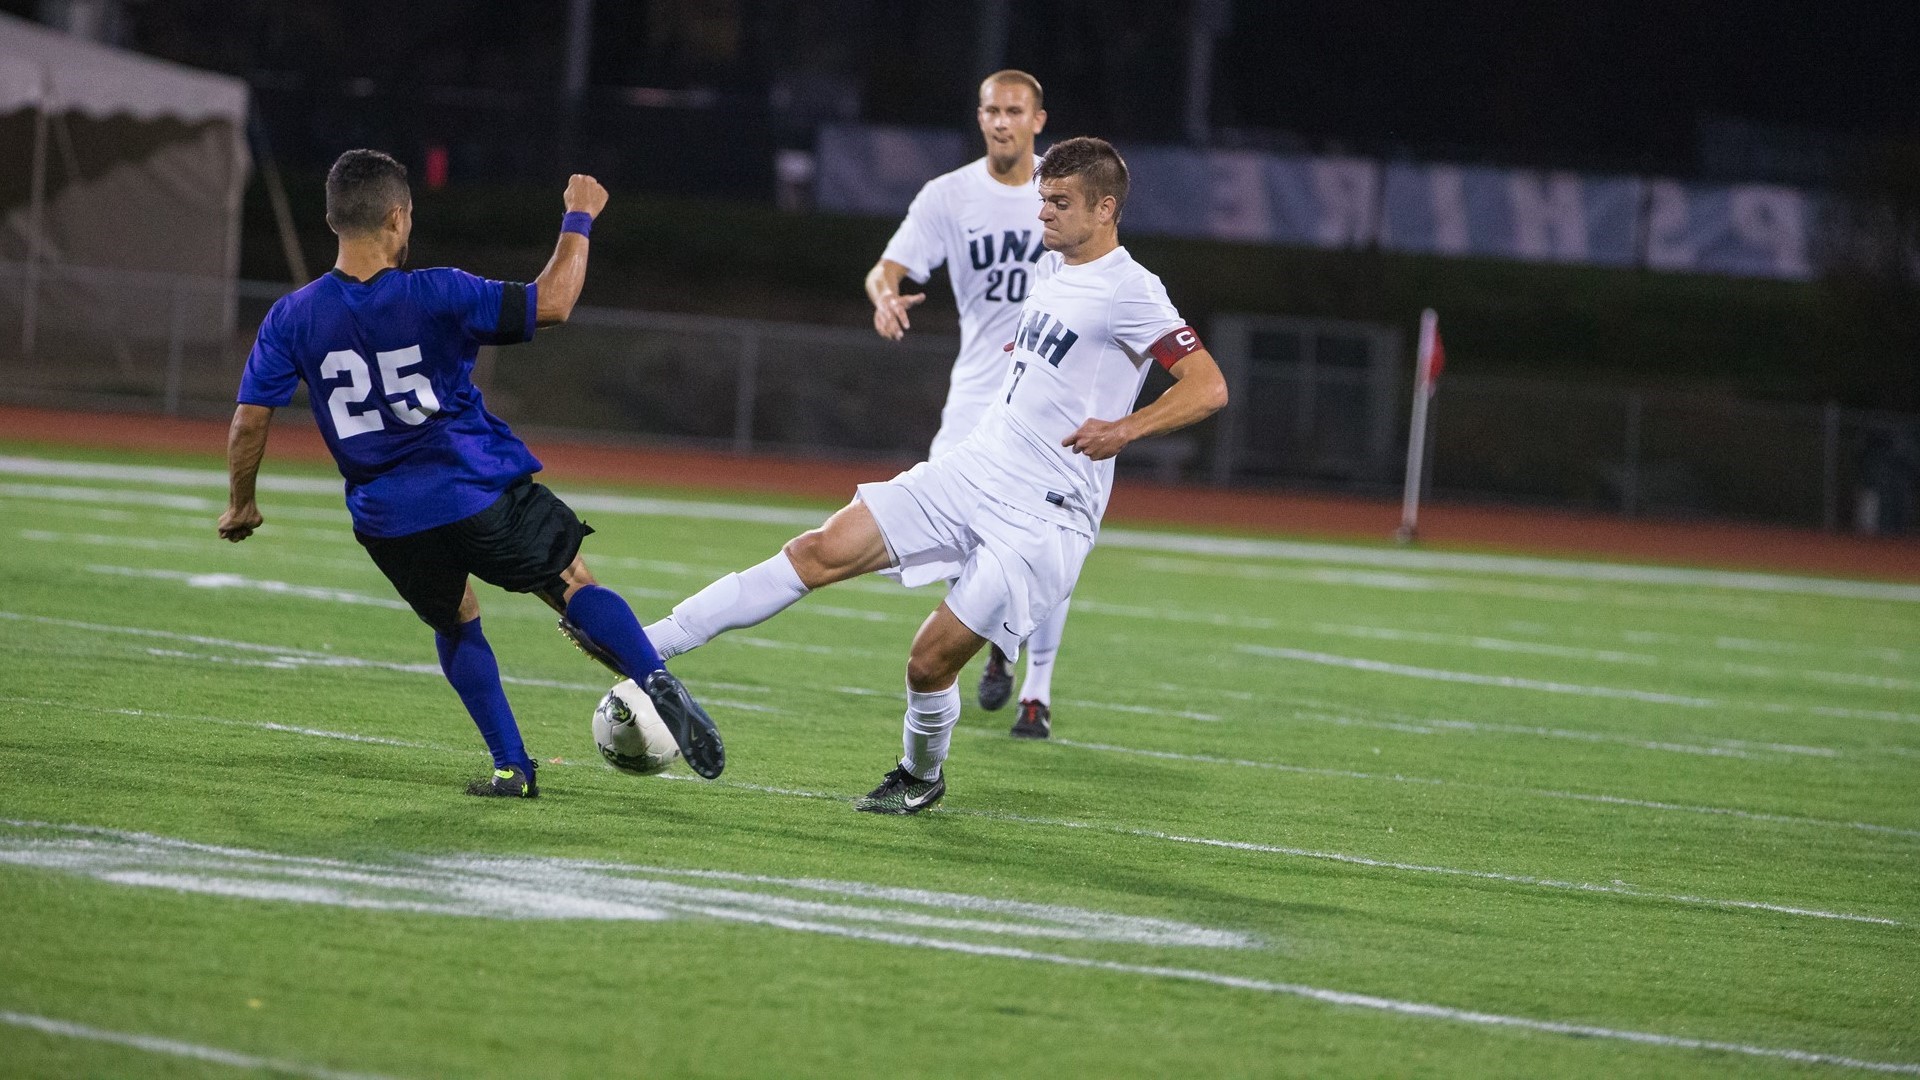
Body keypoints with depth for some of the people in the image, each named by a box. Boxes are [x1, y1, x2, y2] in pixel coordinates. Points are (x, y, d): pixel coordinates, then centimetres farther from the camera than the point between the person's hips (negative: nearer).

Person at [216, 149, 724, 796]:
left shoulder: (291, 321, -5)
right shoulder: (435, 297, -14)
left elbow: (249, 422, -2)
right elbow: (551, 304, -11)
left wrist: (241, 505, 14)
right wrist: (578, 219, 3)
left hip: (388, 522, 3)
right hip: (484, 498, -3)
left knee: (456, 626, 26)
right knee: (574, 585, 14)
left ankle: (512, 767, 20)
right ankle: (656, 682, -8)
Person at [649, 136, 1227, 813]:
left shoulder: (1129, 292, -12)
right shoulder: (1050, 269, 13)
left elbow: (1209, 388, -19)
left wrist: (1126, 429, -28)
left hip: (1043, 518, -7)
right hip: (971, 472, 7)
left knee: (930, 661, -9)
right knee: (821, 552, -8)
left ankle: (922, 777, 22)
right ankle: (649, 647, -11)